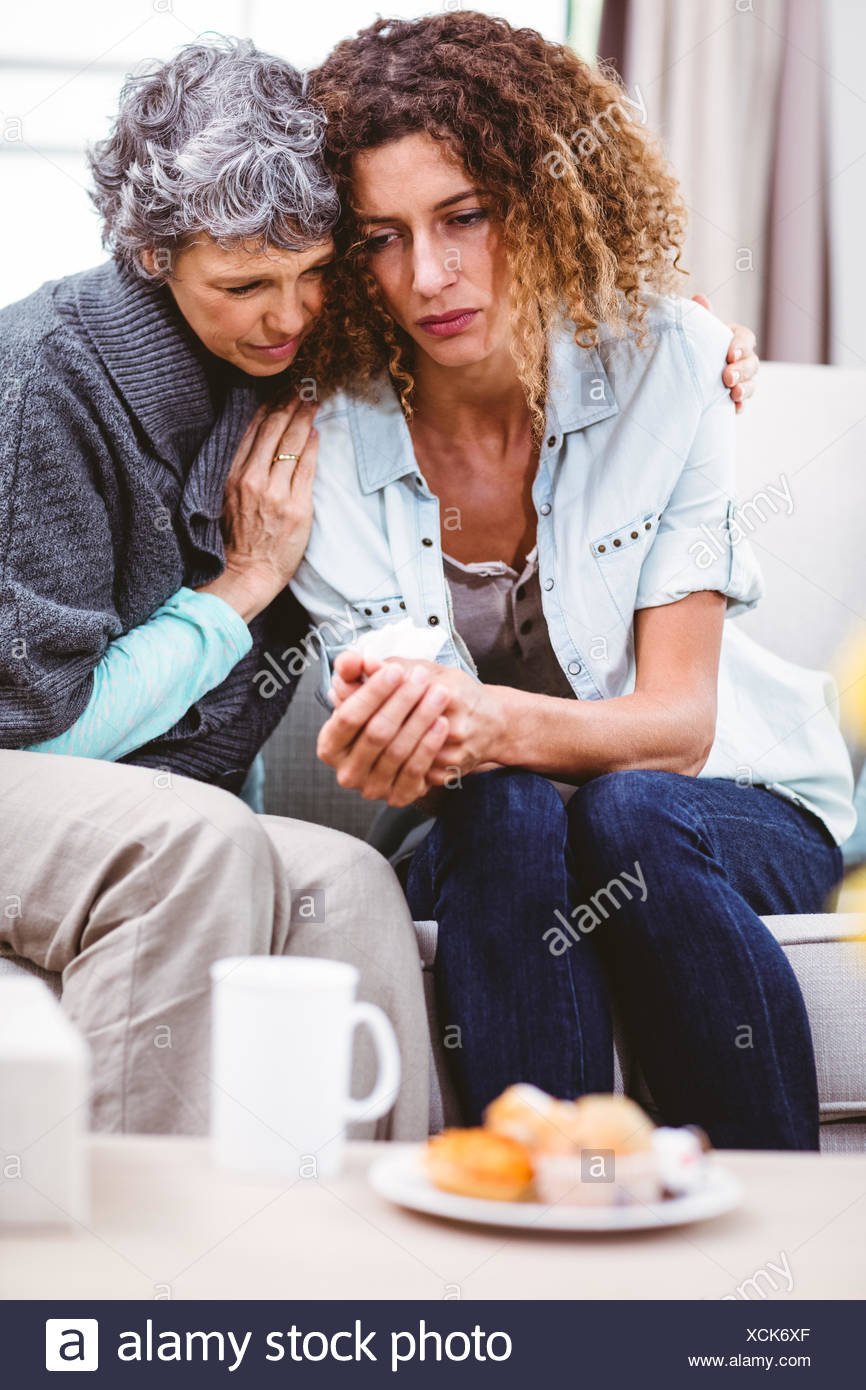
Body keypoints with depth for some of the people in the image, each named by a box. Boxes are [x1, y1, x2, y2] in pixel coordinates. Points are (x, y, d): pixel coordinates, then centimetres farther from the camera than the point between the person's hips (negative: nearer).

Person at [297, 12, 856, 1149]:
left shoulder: (661, 361, -15)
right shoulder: (327, 444, -12)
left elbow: (679, 722, -17)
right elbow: (447, 769, -12)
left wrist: (499, 722, -38)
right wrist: (391, 745, -37)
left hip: (731, 808, 0)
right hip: (485, 844, 1)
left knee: (627, 821, -33)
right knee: (506, 817, -33)